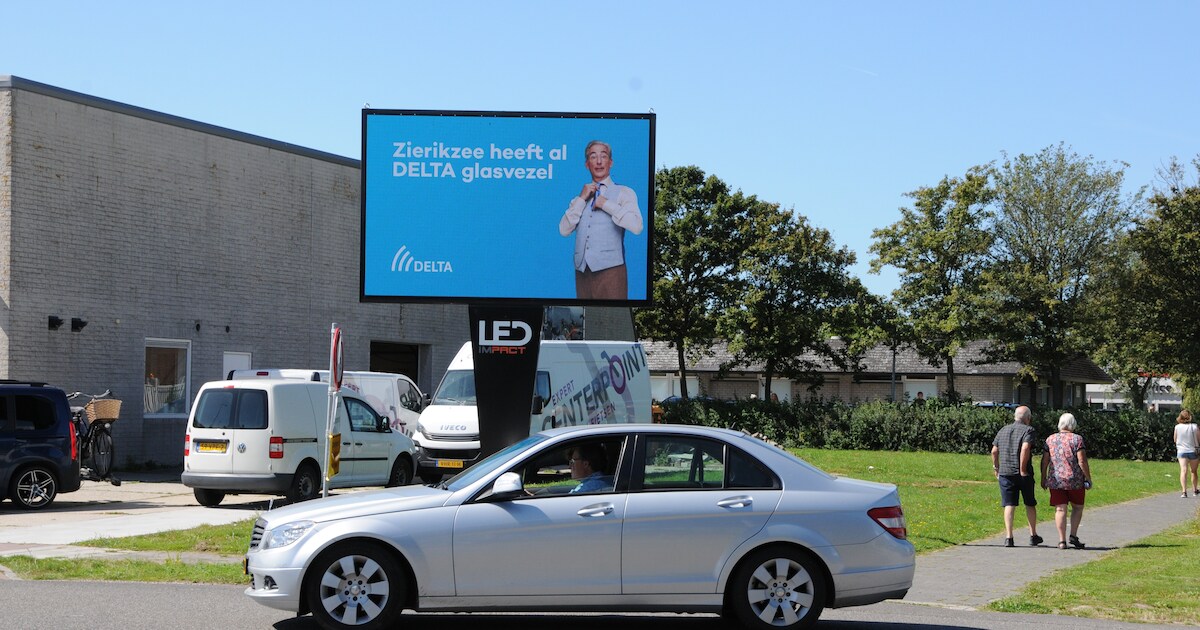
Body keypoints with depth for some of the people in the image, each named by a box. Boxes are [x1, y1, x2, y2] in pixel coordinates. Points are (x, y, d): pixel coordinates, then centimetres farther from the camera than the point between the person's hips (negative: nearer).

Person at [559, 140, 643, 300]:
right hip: (582, 271, 4)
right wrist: (581, 199, 1)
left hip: (610, 269, -4)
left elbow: (636, 226, -11)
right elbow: (564, 230, 7)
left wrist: (606, 204, -8)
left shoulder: (624, 193, 4)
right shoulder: (580, 198, 18)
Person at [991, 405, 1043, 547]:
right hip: (1023, 475, -3)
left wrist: (996, 468, 18)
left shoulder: (1003, 430, 12)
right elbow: (1025, 448, -19)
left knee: (1009, 505, 1)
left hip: (1005, 473, 3)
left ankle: (1008, 537, -7)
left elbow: (994, 451, 9)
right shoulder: (1028, 430, -4)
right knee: (1030, 504, 13)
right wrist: (1023, 469, -15)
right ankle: (1033, 535, 21)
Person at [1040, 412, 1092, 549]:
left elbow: (1044, 461, 6)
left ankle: (1062, 540, -3)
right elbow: (1082, 461, -10)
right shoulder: (1077, 439, -5)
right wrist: (1088, 478, -3)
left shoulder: (1050, 439, 6)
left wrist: (1043, 478, 16)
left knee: (1060, 509, 2)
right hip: (1075, 480, -2)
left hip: (1055, 480, 2)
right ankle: (1073, 535, 4)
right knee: (1077, 507, 15)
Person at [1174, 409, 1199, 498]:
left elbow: (1175, 440, 6)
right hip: (1193, 451, 1)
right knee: (1193, 471, 18)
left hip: (1181, 451, -1)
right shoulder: (1194, 426, -8)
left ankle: (1184, 491, -25)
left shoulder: (1177, 427, -6)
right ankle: (1195, 490, 32)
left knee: (1183, 471, -9)